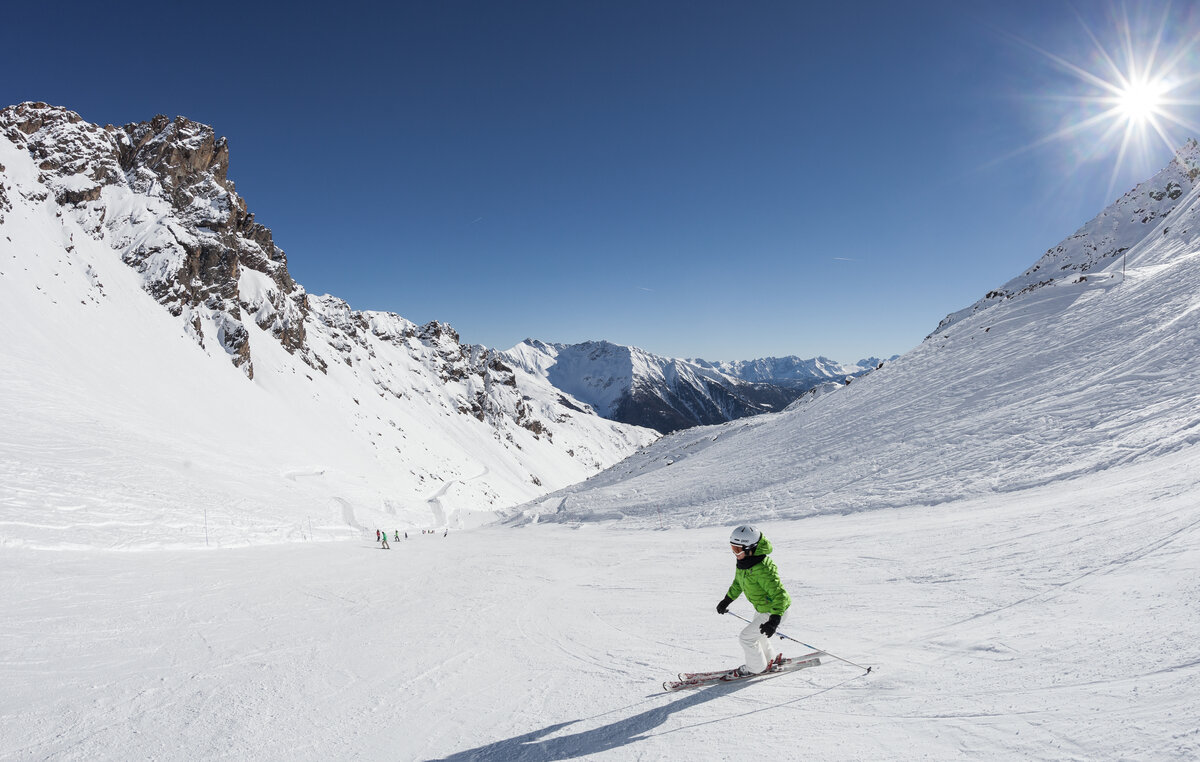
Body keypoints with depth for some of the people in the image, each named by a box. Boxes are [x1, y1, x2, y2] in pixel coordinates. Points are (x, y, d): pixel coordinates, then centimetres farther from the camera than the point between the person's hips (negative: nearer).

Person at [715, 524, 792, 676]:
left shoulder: (762, 570, -37)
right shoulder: (743, 562, -8)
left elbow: (780, 595, -35)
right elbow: (738, 582, 12)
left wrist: (774, 621, -41)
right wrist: (727, 600, 18)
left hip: (775, 611, -9)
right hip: (762, 608, 9)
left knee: (746, 637, -2)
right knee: (757, 634, 26)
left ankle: (757, 667, 24)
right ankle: (769, 659, 51)